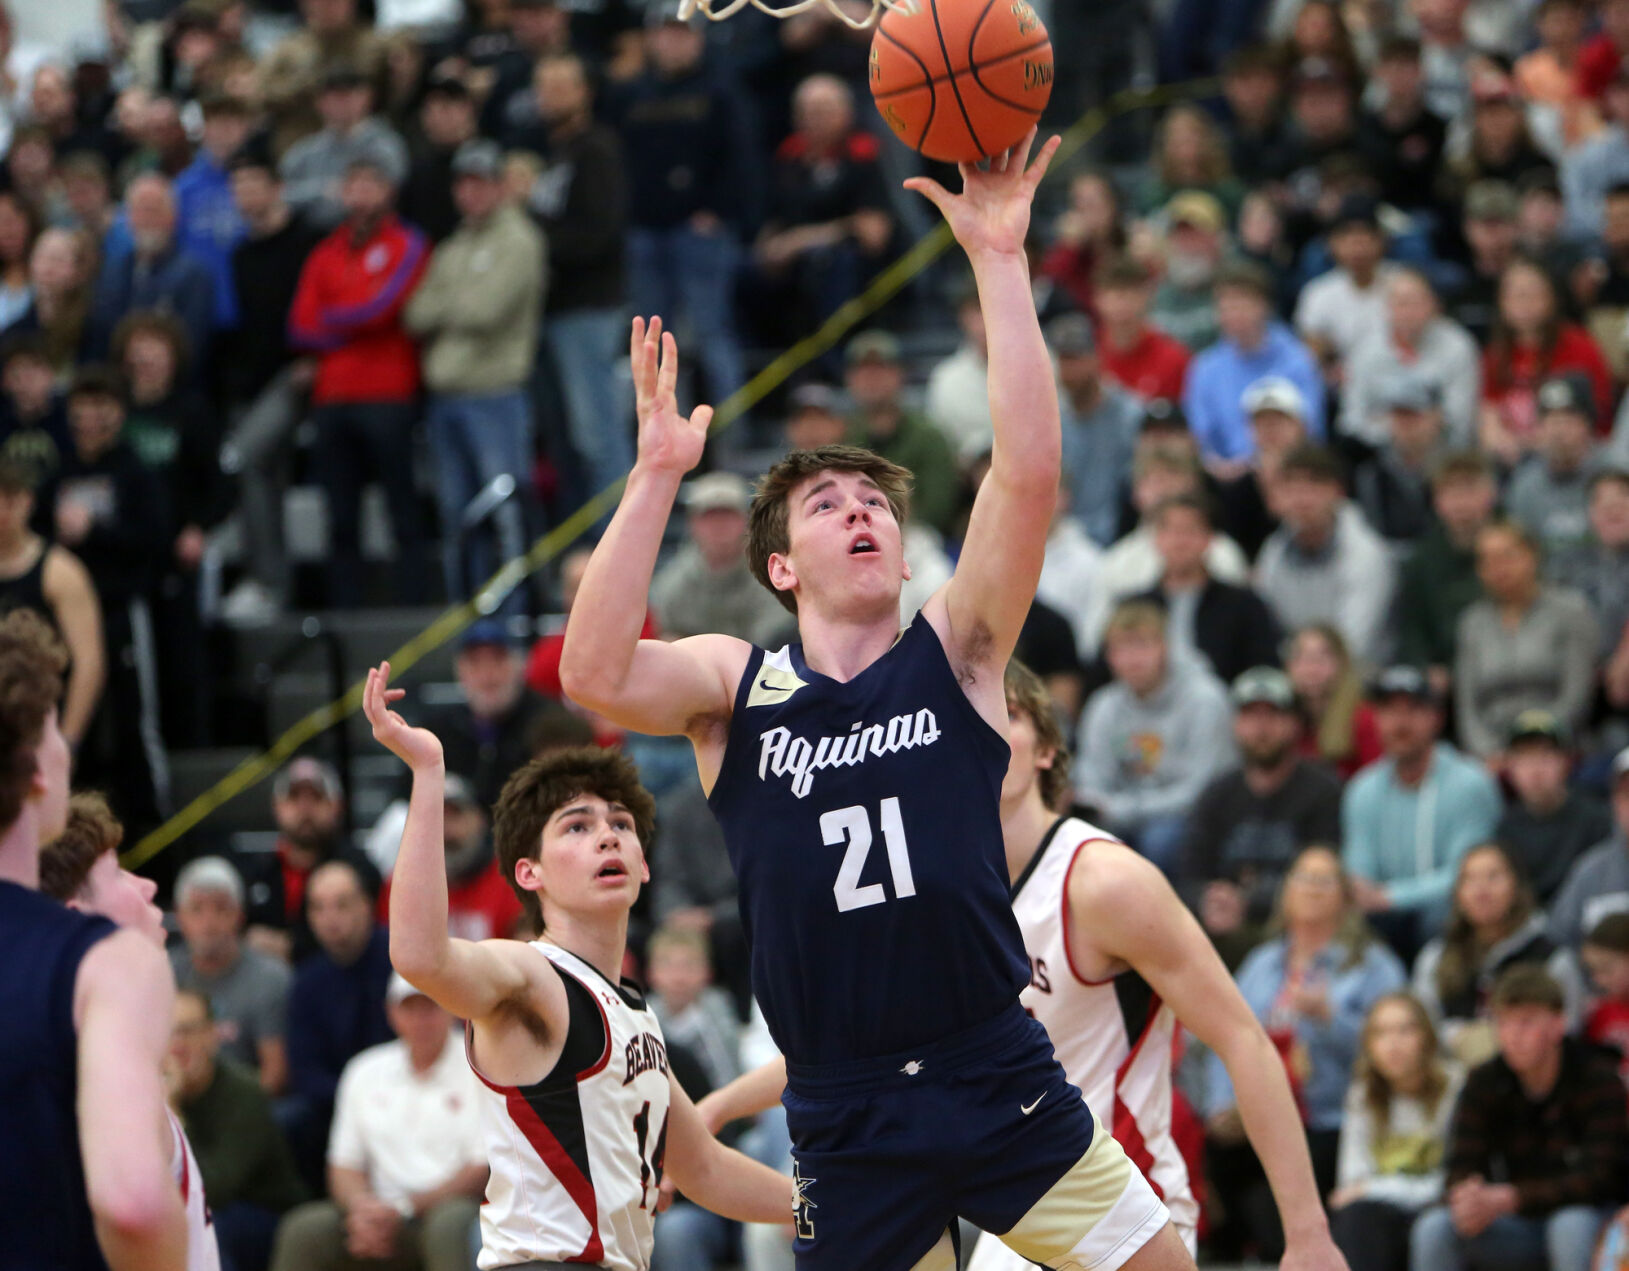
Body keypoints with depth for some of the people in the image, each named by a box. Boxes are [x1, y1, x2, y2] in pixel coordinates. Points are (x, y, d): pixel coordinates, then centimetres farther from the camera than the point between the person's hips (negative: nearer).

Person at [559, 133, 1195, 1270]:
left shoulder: (954, 655, 3)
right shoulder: (734, 687, 3)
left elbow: (1030, 474, -11)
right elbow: (595, 675, -18)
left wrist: (1000, 261, -16)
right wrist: (658, 474, -20)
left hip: (1001, 1078, 0)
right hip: (846, 1120, 0)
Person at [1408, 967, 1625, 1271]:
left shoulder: (1598, 1080, -17)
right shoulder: (1484, 1083, -4)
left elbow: (1593, 1180, -24)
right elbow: (1462, 1169, -8)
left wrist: (1506, 1199, -37)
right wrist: (1467, 1200, -35)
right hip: (1523, 1225, 4)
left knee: (1572, 1225, -38)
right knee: (1434, 1227, -20)